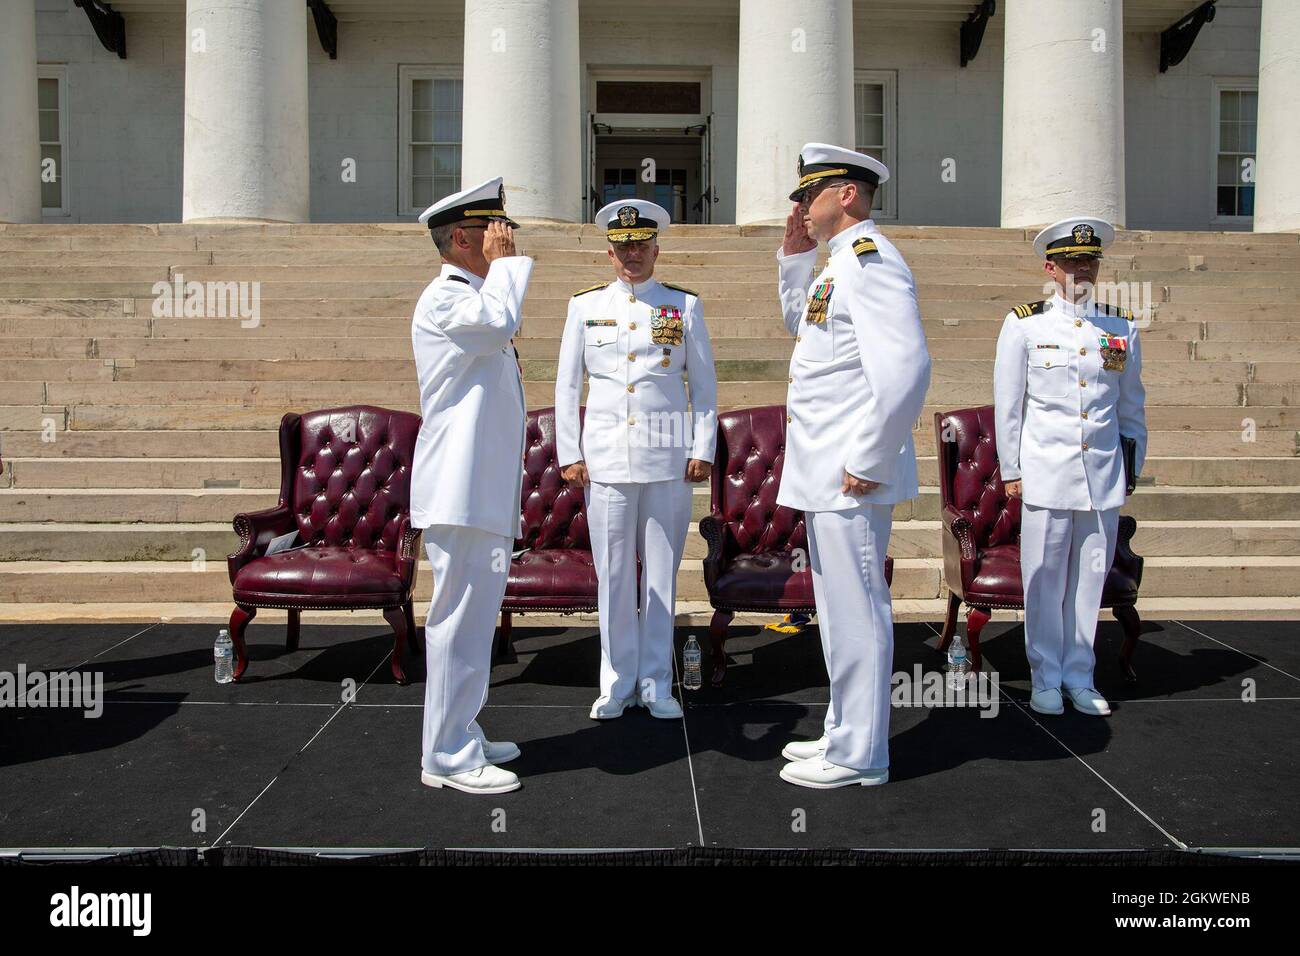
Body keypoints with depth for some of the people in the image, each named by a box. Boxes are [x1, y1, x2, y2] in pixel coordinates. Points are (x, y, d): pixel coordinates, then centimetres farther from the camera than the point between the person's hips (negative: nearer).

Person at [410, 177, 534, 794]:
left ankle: (459, 738, 25)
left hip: (485, 491, 11)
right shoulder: (444, 297, -11)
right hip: (461, 490, -11)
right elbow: (501, 321, -32)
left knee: (473, 616, 15)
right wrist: (504, 262, -14)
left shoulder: (470, 296, 22)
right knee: (461, 619, -6)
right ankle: (449, 756, 2)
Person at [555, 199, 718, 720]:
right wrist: (569, 454, 2)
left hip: (668, 459, 0)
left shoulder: (684, 305, 6)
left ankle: (656, 684, 17)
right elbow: (566, 385, 8)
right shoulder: (585, 305, 8)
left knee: (662, 574, 5)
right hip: (605, 459, 1)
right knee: (613, 575, 4)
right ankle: (618, 683, 17)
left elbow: (704, 384, 7)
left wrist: (703, 451, -1)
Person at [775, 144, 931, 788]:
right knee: (843, 610, 17)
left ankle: (859, 758, 10)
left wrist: (869, 463, -22)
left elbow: (906, 369, -25)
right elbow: (800, 324, 35)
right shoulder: (840, 263, 17)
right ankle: (845, 735, 29)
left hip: (851, 476, -11)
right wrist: (794, 257, 21)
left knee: (855, 613, -2)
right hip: (826, 472, 11)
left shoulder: (870, 261, -15)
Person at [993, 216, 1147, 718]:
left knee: (1091, 576, 8)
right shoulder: (1024, 325, 0)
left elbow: (1132, 405, 15)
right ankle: (1046, 679, 15)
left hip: (1104, 475, 3)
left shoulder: (1122, 328, 9)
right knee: (1044, 579, 2)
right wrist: (1010, 470, -1)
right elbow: (1007, 403, 1)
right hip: (1045, 473, -3)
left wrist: (1133, 465, 14)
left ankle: (1079, 676, 22)